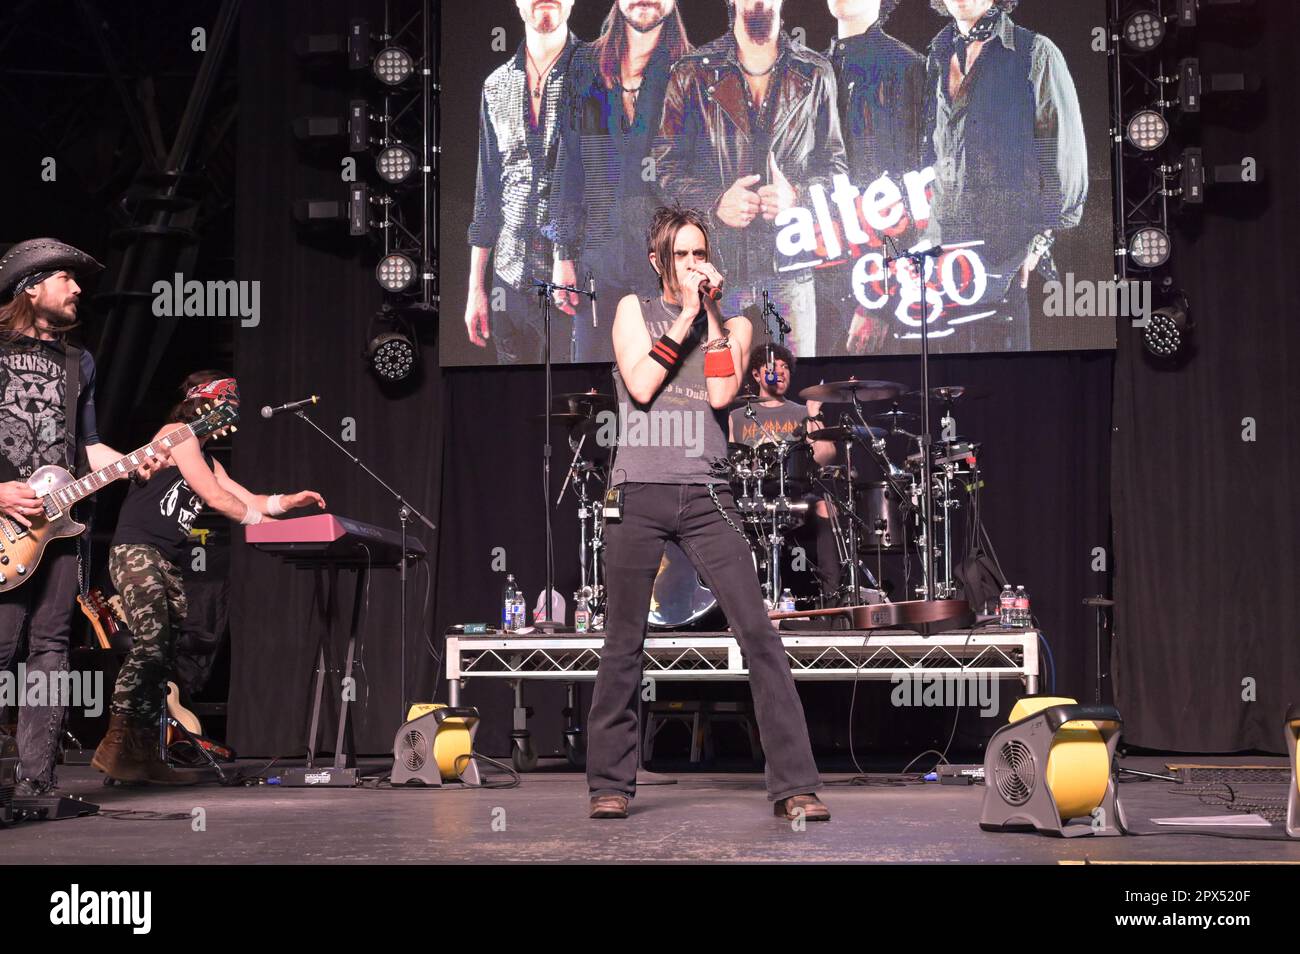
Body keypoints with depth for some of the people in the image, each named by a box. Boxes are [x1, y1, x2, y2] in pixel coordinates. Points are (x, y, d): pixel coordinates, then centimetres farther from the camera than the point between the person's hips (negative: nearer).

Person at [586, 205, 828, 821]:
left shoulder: (733, 325, 15)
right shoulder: (634, 310, 13)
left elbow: (721, 394, -3)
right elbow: (641, 385, -4)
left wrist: (711, 313, -2)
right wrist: (684, 315, -4)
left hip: (706, 497, 1)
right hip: (639, 494, 0)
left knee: (759, 634, -9)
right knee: (623, 645, 3)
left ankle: (794, 784, -8)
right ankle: (611, 783, 14)